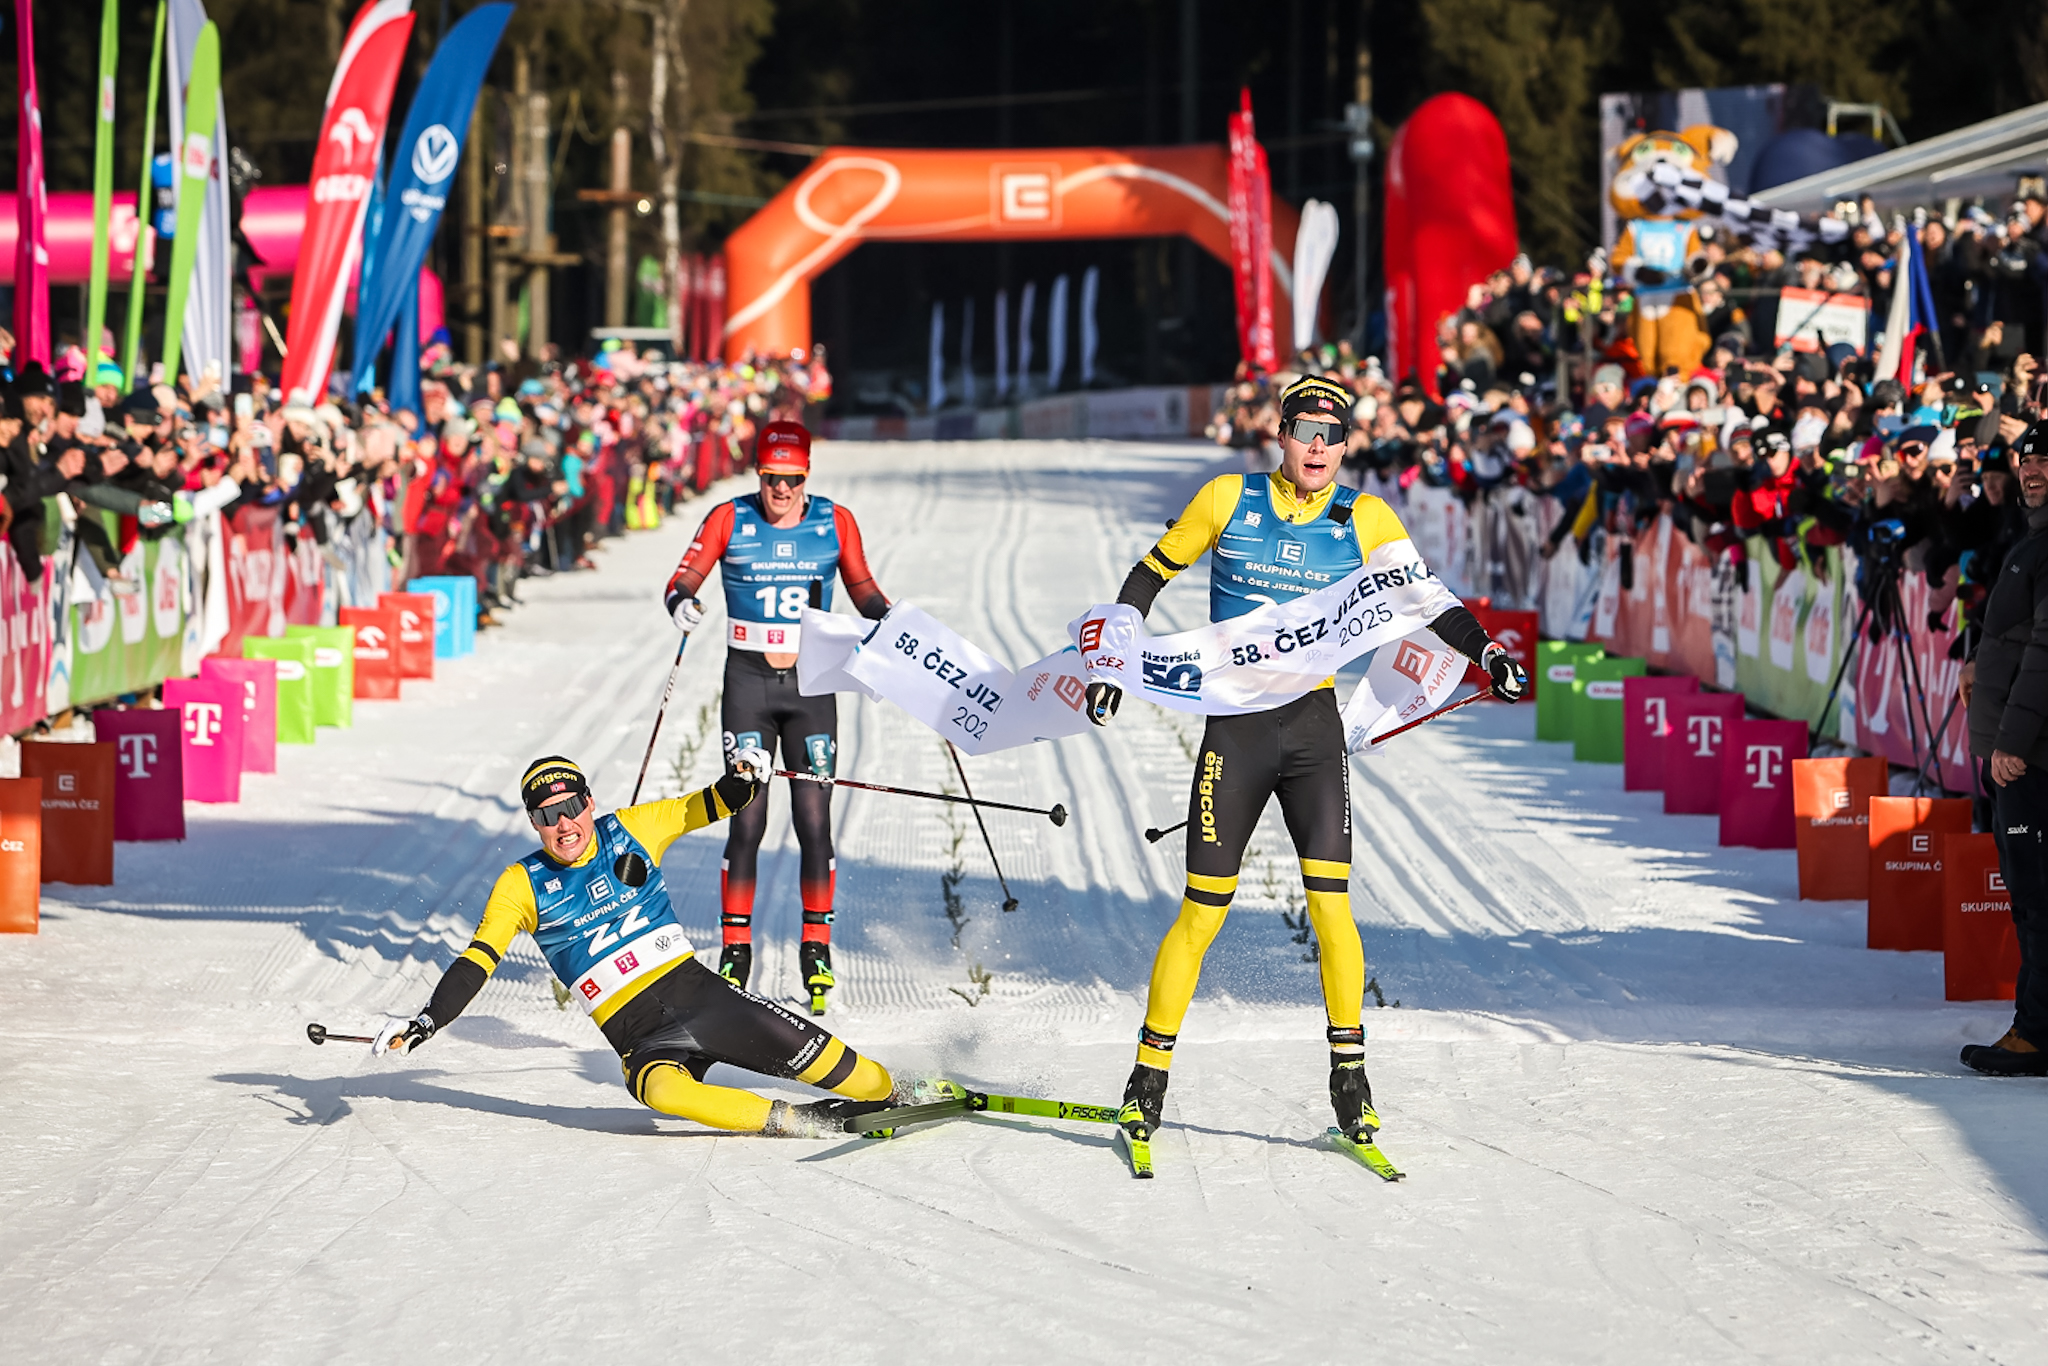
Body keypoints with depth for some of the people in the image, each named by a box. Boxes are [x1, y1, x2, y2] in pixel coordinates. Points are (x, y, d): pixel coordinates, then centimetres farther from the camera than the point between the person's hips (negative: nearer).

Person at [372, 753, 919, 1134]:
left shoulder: (631, 831, 5)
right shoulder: (522, 885, 1)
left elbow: (704, 809, 13)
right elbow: (476, 962, -2)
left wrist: (741, 780, -8)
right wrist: (427, 1020, -14)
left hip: (697, 990, 2)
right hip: (637, 1036, -2)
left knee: (796, 1049, -15)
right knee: (658, 1089, -37)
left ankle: (892, 1093, 7)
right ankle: (795, 1122, -30)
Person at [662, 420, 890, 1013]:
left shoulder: (835, 522, 0)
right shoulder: (729, 520, -3)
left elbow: (862, 587, 12)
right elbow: (684, 577, -3)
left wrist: (891, 619, -7)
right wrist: (680, 602, -25)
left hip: (812, 686, 1)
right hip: (749, 684, -1)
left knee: (814, 823, -4)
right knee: (747, 821, -6)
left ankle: (816, 945, 9)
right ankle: (735, 948, 6)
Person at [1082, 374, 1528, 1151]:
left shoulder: (1364, 520, 0)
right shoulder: (1228, 500, -3)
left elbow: (1424, 596, -1)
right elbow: (1150, 575, 8)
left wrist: (1485, 651, -17)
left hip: (1314, 727, 1)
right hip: (1235, 727, -1)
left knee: (1330, 903, -10)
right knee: (1203, 911, -1)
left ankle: (1349, 1074, 1)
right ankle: (1149, 1075, 12)